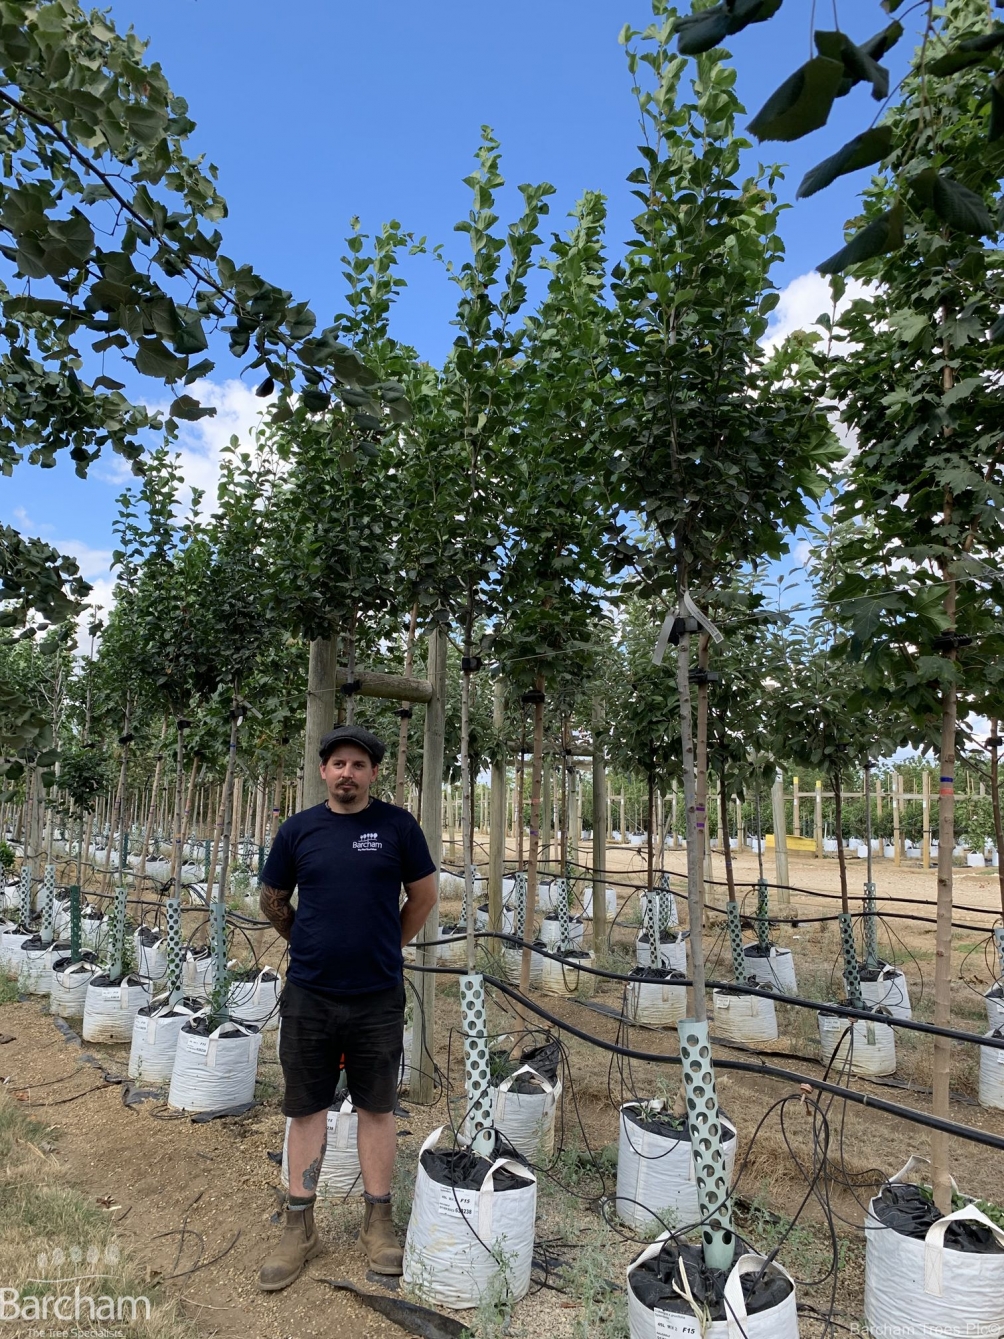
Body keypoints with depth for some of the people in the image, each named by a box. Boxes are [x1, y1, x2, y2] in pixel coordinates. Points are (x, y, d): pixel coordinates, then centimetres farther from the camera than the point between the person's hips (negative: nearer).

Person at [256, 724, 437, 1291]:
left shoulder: (398, 826, -6)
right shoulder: (298, 829, -1)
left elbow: (424, 897, 5)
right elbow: (273, 900, 13)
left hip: (379, 996, -1)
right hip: (308, 995, 1)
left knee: (377, 1107, 11)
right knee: (307, 1108, 12)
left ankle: (379, 1221, 28)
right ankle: (300, 1226, 28)